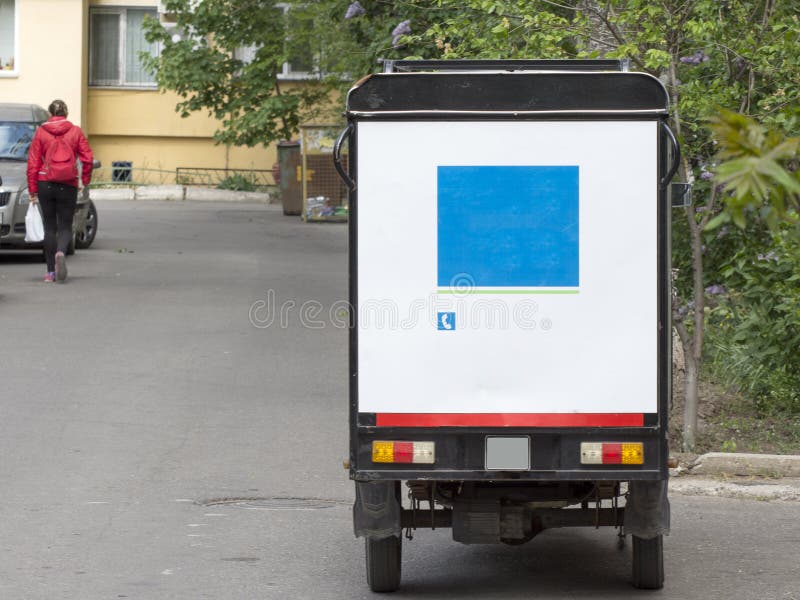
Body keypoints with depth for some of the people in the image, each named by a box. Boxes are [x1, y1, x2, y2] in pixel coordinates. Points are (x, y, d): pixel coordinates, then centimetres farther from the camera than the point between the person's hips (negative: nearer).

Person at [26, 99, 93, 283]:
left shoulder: (40, 132, 0)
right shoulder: (75, 131, 0)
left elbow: (33, 162, -1)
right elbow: (87, 158, -4)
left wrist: (33, 190, 3)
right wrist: (85, 180, 10)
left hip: (45, 184, 0)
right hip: (69, 185, 0)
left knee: (49, 227, 9)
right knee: (65, 226, 7)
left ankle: (51, 271, 8)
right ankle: (61, 253, -25)